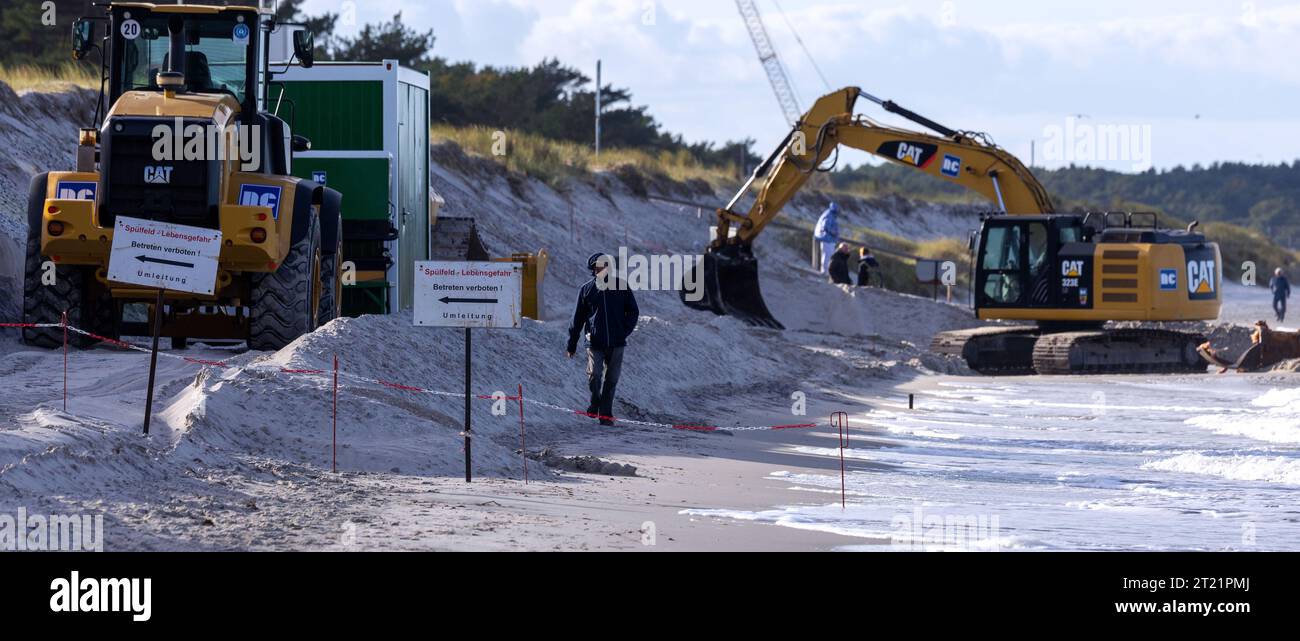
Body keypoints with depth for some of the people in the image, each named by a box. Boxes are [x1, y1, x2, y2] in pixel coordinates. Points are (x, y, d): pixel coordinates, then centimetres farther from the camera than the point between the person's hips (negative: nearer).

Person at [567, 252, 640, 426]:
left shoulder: (621, 286, 4)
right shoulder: (586, 289, 5)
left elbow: (633, 311, 13)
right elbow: (577, 318, 11)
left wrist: (625, 331, 0)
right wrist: (572, 344, 11)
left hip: (616, 343, 1)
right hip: (595, 343, -1)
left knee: (611, 379, 4)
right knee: (595, 374, -16)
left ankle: (605, 414, 14)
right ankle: (595, 403, 10)